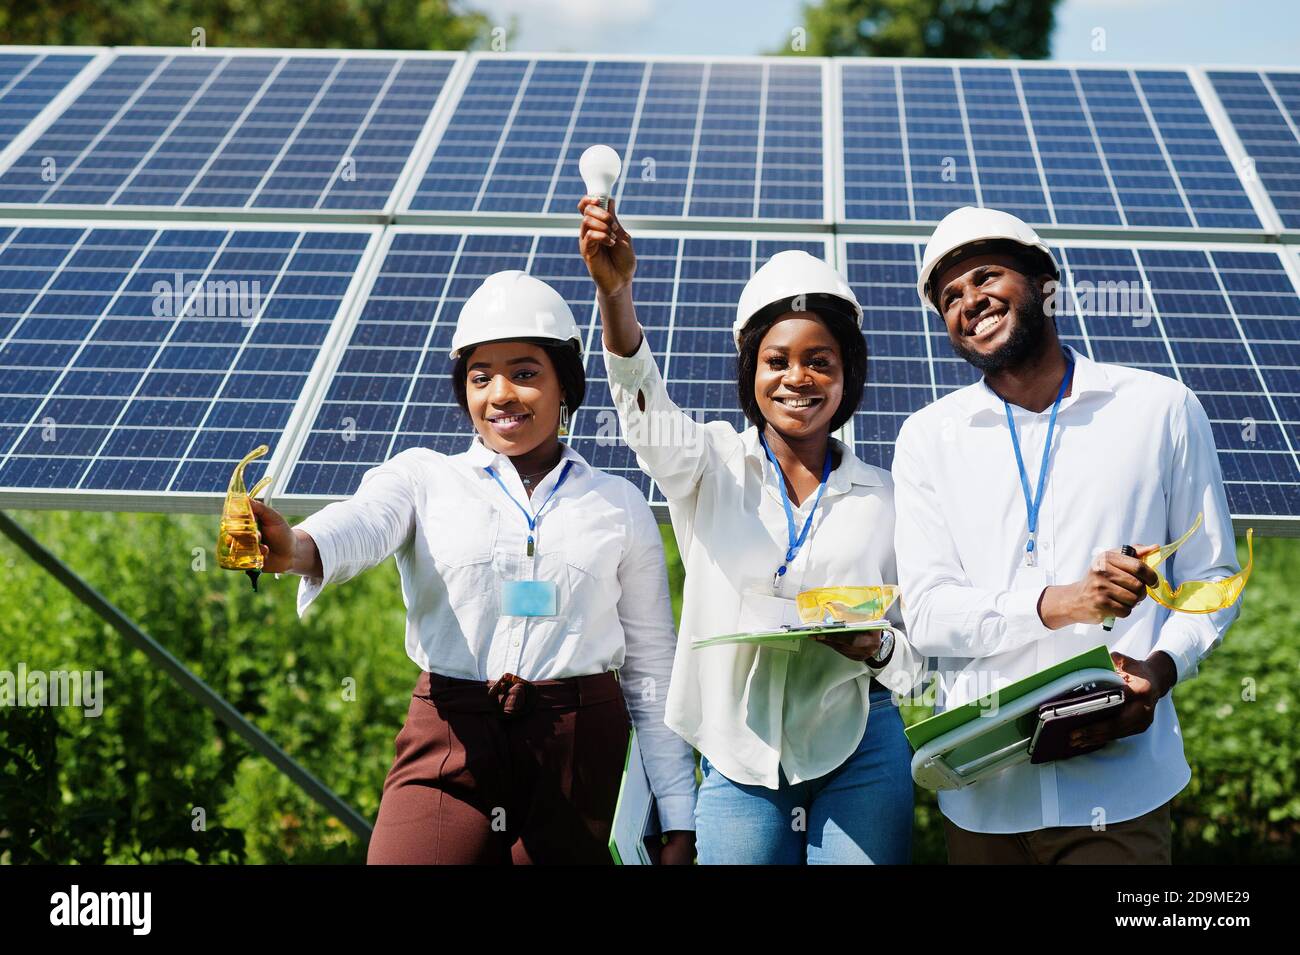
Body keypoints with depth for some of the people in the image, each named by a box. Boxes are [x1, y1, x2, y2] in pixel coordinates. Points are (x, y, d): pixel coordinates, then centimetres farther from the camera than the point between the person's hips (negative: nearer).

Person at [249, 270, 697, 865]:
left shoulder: (620, 505, 11)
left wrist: (679, 826, 8)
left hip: (580, 757, 1)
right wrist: (294, 548, -39)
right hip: (449, 748, -1)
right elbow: (362, 523, -15)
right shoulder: (424, 477, 8)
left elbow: (652, 671, 11)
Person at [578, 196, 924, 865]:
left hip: (858, 756, 0)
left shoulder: (883, 497, 7)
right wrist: (615, 290, -35)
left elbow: (918, 650, 11)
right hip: (738, 758, 0)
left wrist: (880, 651, -13)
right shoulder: (712, 465, 4)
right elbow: (644, 408, -17)